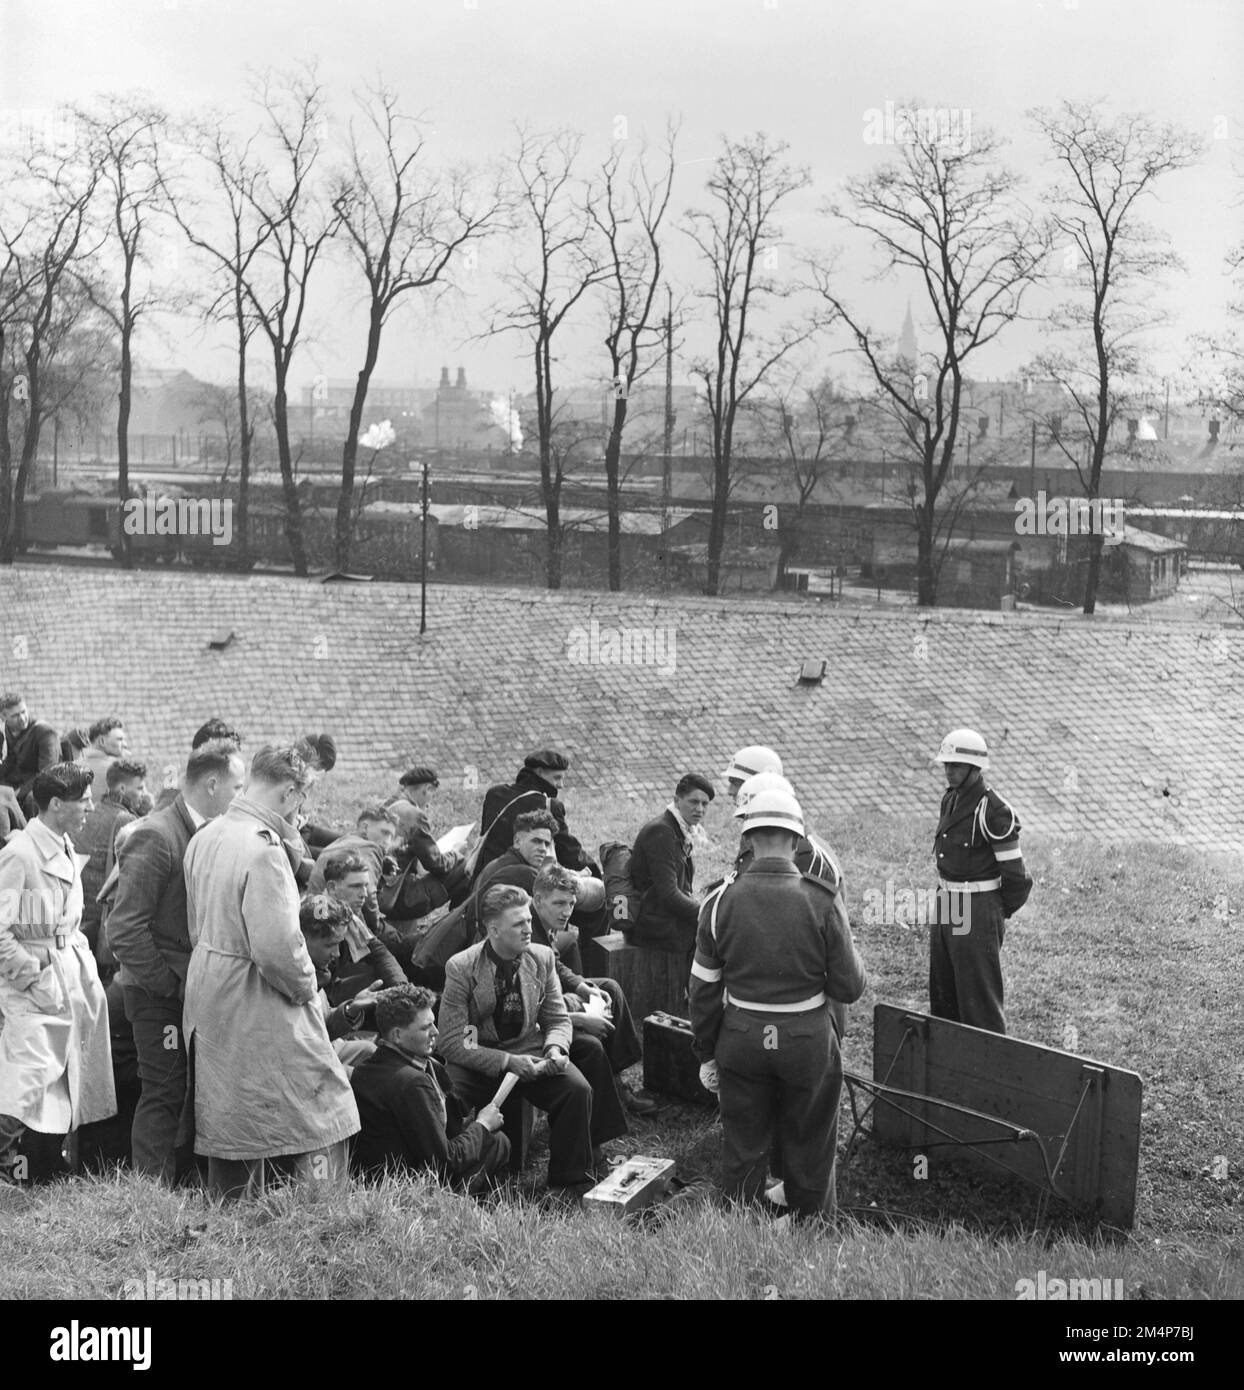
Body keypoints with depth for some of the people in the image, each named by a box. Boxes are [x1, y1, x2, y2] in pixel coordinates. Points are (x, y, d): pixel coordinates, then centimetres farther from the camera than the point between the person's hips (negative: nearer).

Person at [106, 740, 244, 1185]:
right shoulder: (154, 836, -18)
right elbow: (124, 928, -21)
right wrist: (169, 985, -18)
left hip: (194, 990, 8)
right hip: (161, 996, -8)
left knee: (193, 1094, 14)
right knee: (165, 1095, -2)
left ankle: (180, 1180, 26)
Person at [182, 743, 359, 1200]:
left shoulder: (204, 838, 6)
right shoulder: (263, 849, -23)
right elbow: (276, 948, -27)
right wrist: (307, 986, -10)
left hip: (208, 1000, 9)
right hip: (261, 1008, -9)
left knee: (228, 1119, 17)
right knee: (324, 1112, 0)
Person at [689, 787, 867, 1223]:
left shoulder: (721, 901, -7)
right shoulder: (823, 900, -12)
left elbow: (704, 989, -2)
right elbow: (849, 987, -9)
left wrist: (706, 1053, 9)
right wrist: (855, 963, 13)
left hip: (741, 1037, 1)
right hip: (808, 1039, -1)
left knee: (742, 1151, 15)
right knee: (809, 1153, 15)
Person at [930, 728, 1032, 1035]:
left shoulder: (993, 811, -19)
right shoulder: (950, 800, 7)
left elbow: (1014, 871, -15)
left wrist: (1002, 909, -3)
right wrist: (947, 897, 16)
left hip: (977, 912, -9)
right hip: (946, 905, 9)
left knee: (979, 996, -2)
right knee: (943, 993, 17)